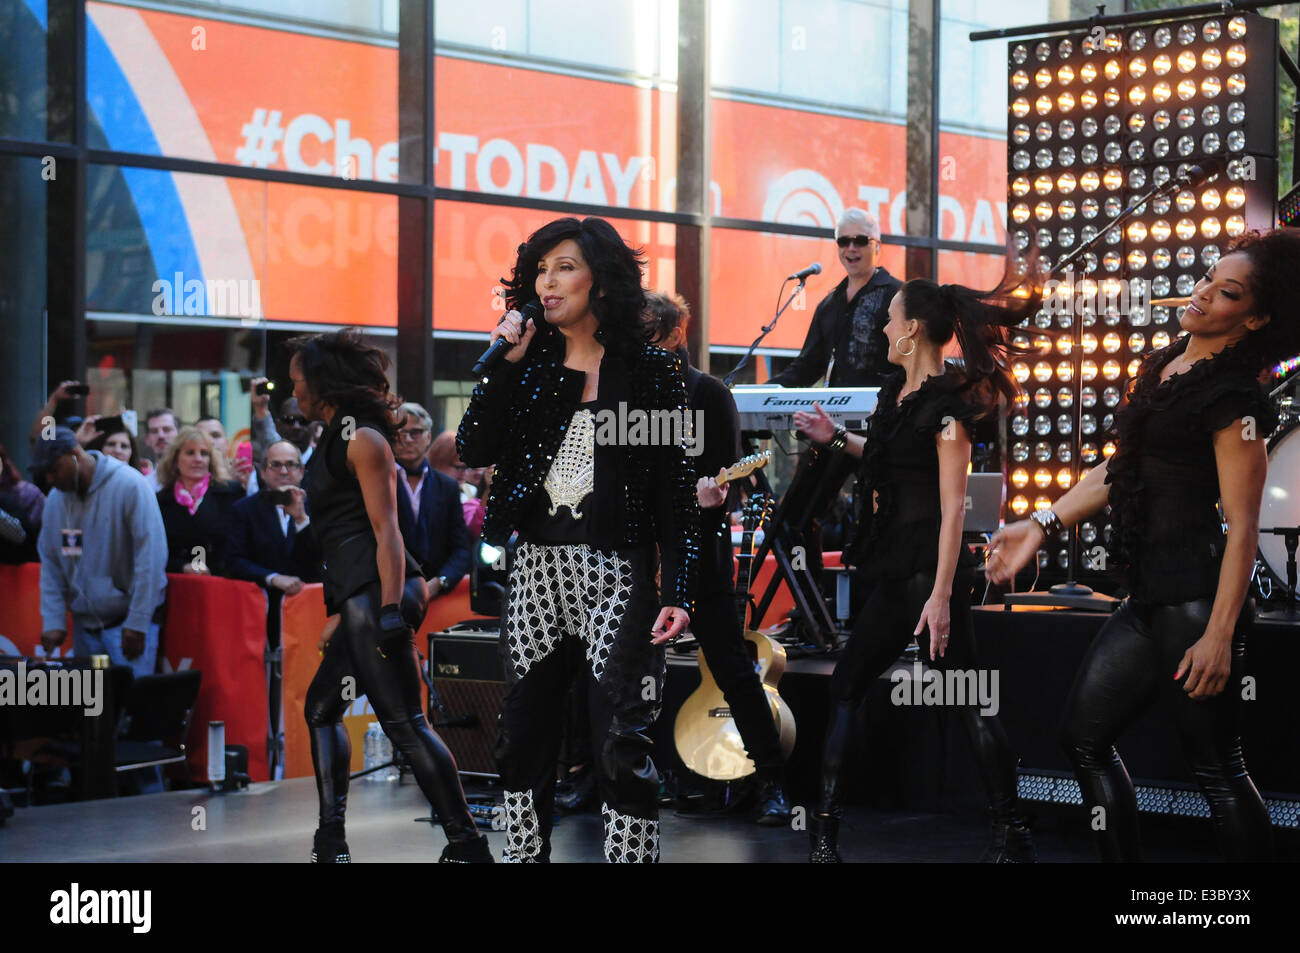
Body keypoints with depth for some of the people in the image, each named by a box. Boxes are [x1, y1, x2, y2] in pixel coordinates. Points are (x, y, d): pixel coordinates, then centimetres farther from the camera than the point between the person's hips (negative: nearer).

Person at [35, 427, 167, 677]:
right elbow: (51, 565, 9)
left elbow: (151, 555, -17)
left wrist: (137, 623, -18)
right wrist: (53, 621, -2)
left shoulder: (129, 486, -14)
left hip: (128, 619, -6)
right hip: (85, 623, 6)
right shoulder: (55, 499, 5)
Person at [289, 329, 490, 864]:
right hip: (359, 598, 11)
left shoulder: (362, 439, -8)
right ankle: (331, 844, 20)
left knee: (403, 722, -13)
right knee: (322, 706, 17)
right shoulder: (335, 440, 20)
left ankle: (466, 844, -12)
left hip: (378, 594, -11)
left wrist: (390, 610, -24)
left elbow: (386, 530, -16)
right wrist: (339, 613, 24)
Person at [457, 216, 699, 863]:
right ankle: (524, 853, 21)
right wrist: (506, 361, -7)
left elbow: (676, 489, -2)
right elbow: (474, 451, -1)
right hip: (536, 568, 4)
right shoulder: (529, 366, 10)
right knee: (524, 736, 9)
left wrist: (678, 591, -10)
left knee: (621, 743, -9)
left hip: (617, 572, -4)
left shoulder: (651, 371, 0)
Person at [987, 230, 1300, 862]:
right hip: (1150, 596, 9)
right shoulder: (1163, 367, 13)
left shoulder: (1234, 399, -13)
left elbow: (1242, 524, -17)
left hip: (1195, 597, -9)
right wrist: (1043, 524, 15)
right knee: (1084, 738, 13)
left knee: (1216, 768, -2)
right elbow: (1120, 468, 21)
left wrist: (1219, 637, -22)